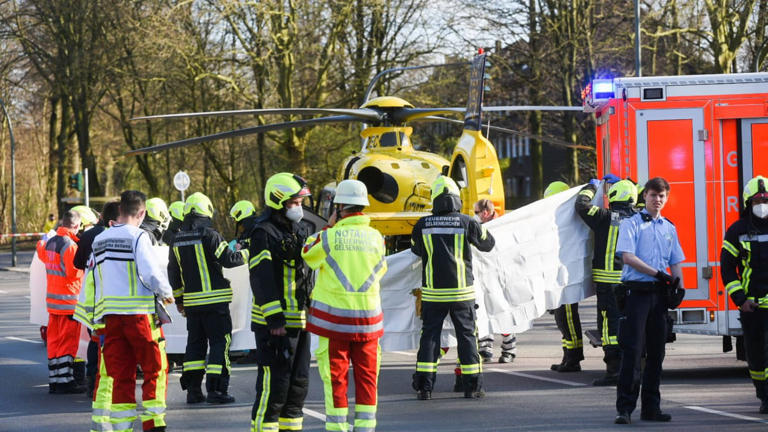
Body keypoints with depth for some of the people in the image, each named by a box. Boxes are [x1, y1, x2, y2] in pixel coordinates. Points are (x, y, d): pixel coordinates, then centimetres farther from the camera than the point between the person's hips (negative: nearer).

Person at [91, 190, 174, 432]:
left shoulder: (99, 241, 13)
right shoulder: (137, 237, -9)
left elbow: (95, 281, 16)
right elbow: (151, 273, -18)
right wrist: (167, 293, 0)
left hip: (109, 313, 6)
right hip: (139, 312, -6)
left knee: (120, 375, 8)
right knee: (155, 370, 3)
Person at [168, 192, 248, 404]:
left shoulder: (178, 239, 9)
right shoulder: (209, 235, -12)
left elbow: (173, 271, 16)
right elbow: (228, 259, -14)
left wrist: (178, 298, 25)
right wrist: (245, 255, 5)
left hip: (191, 301, 6)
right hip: (214, 299, -6)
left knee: (195, 342, 13)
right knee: (220, 342, -1)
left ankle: (193, 389, 10)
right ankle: (215, 389, -7)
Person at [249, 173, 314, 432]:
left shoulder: (302, 230, 15)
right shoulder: (264, 234, -11)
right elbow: (262, 280, -17)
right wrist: (274, 319, -21)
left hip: (299, 320, 9)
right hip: (274, 324, -9)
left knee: (299, 381, 14)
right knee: (274, 383, -8)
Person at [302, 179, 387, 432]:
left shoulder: (331, 236, -10)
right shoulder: (375, 237, 0)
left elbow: (308, 257, 8)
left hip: (334, 315, -3)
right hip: (367, 316, 3)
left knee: (335, 374, 3)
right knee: (367, 374, 9)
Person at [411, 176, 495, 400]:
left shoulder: (423, 224, -2)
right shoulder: (467, 223, -6)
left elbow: (416, 249, 17)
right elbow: (488, 244, 9)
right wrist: (480, 228, 28)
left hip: (433, 293, 1)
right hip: (461, 292, -1)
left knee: (429, 335, 6)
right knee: (467, 335, 8)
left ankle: (424, 387, 1)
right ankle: (472, 386, 8)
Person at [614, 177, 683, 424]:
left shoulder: (669, 228, 17)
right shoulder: (631, 224, 0)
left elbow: (675, 262, 20)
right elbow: (627, 256, -11)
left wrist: (677, 283, 0)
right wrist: (657, 273, -15)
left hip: (659, 293, 6)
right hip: (637, 291, -6)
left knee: (656, 352, 7)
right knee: (632, 350, -10)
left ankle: (651, 407, 13)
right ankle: (624, 408, -10)